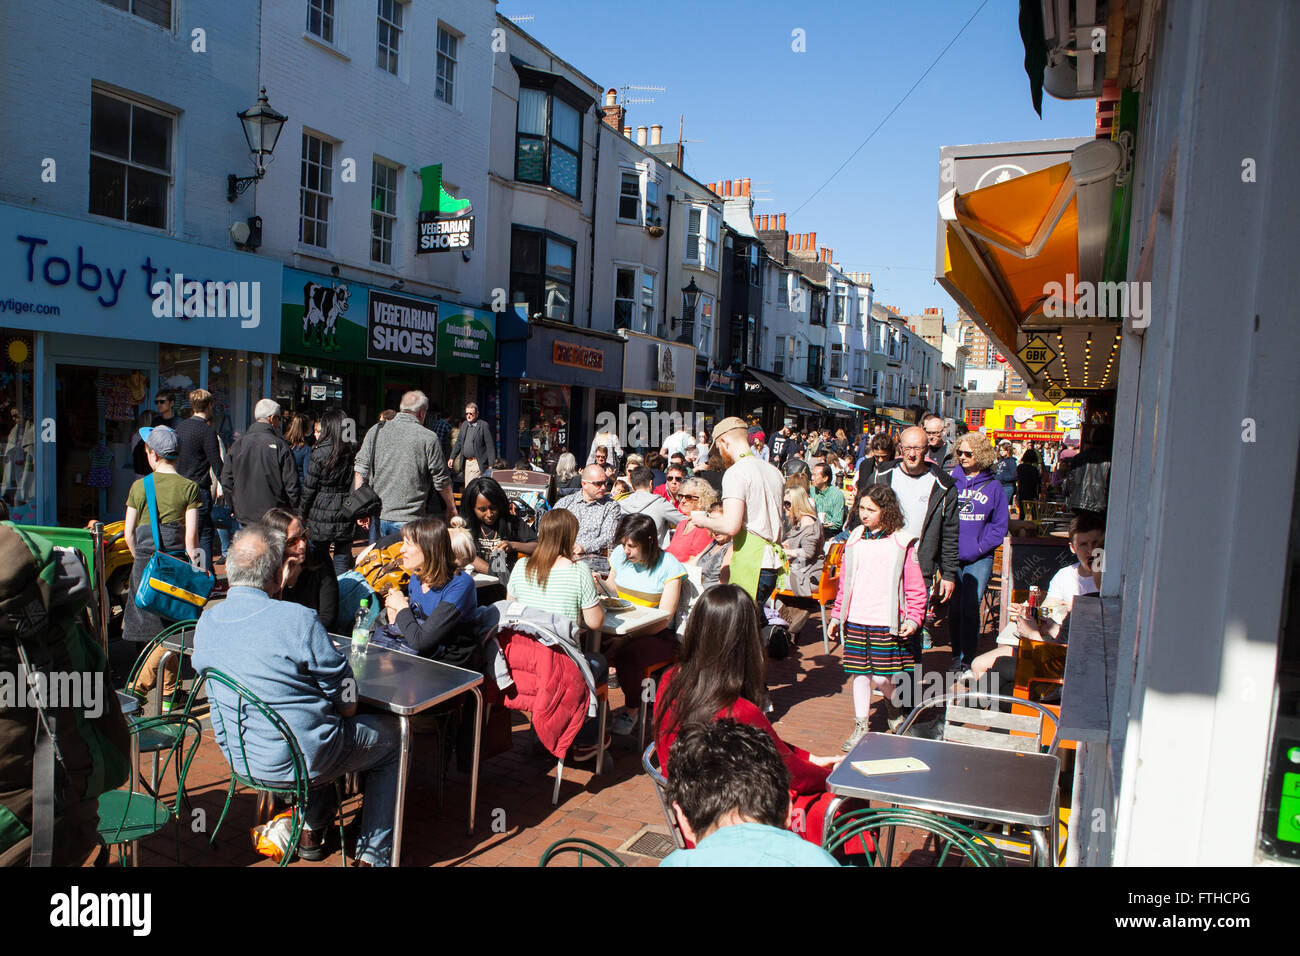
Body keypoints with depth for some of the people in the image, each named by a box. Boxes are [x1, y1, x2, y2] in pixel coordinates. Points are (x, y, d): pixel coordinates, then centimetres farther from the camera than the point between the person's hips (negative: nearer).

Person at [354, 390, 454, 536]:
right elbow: (442, 481, -2)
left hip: (377, 516, 4)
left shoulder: (375, 431, 5)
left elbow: (360, 471, 4)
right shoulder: (428, 438, -6)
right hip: (409, 519, -4)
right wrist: (452, 509, 13)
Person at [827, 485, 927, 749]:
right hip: (855, 621, 4)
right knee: (859, 674, 6)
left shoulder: (902, 542, -2)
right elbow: (844, 581, 16)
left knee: (882, 677, -2)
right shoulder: (854, 540, 9)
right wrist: (836, 615, 15)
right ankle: (861, 726, 18)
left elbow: (915, 586, 1)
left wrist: (913, 618, -6)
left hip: (887, 622, -3)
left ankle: (894, 708, 30)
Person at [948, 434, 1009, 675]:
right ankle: (957, 656, 21)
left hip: (979, 558, -1)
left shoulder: (993, 487, 4)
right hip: (951, 556, 2)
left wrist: (980, 547, -7)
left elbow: (999, 525, 6)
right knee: (954, 609, 7)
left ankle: (968, 659, 1)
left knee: (970, 608, -9)